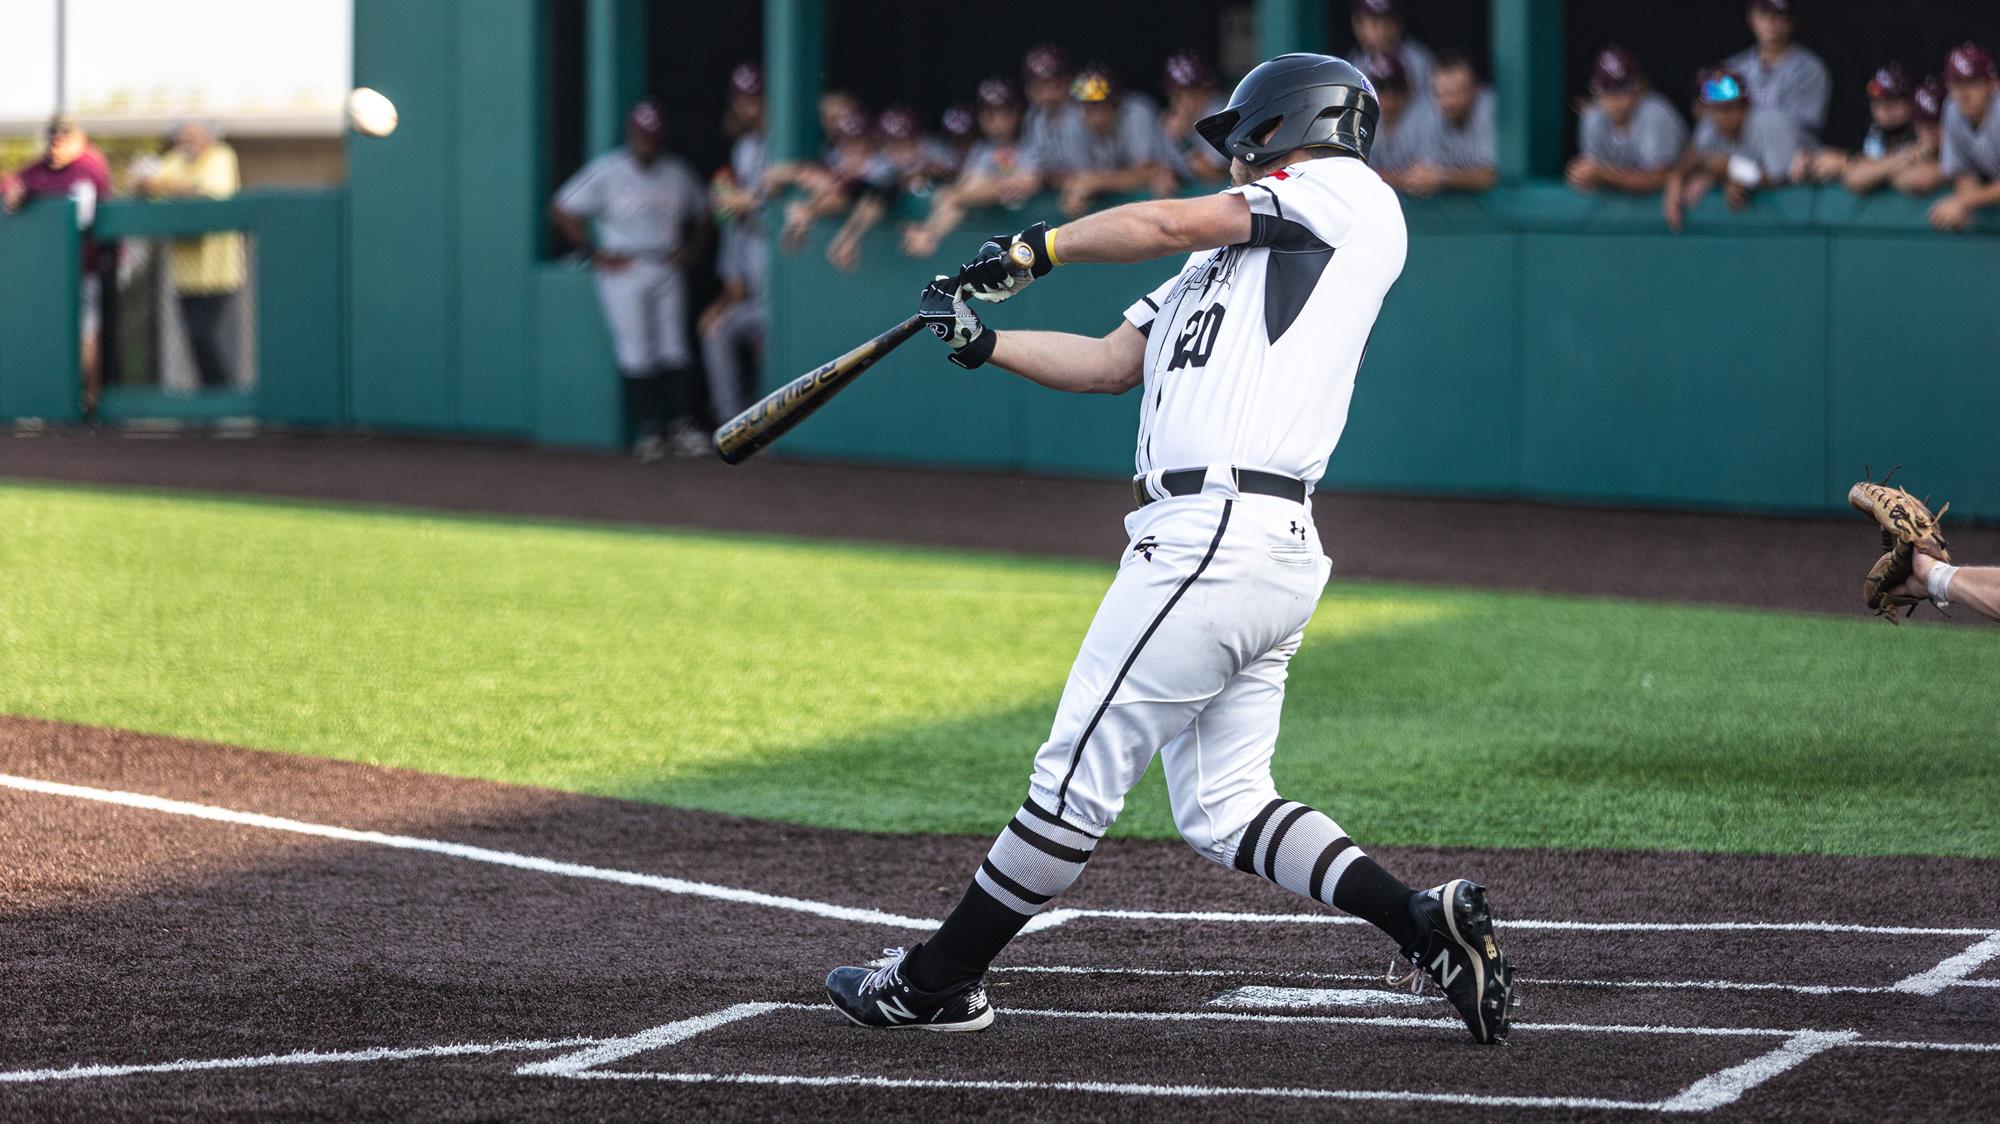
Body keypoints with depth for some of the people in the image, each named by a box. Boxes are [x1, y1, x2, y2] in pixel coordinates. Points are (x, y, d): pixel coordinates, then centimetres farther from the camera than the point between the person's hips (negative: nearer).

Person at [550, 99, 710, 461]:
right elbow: (562, 210, -5)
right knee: (636, 351, -7)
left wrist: (693, 250, 5)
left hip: (668, 269, 4)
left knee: (675, 348, 2)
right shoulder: (605, 171, -6)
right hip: (624, 270, -4)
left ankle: (679, 426, 5)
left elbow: (701, 212, 21)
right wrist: (595, 254, -8)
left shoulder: (678, 173, 6)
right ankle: (647, 430, -4)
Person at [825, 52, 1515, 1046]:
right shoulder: (1223, 258, 27)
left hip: (1218, 541, -10)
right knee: (1222, 811, 6)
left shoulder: (1348, 195, 1)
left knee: (1078, 775, -1)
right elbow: (1110, 364, 25)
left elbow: (1167, 222, -3)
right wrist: (985, 342, 16)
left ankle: (938, 982, 6)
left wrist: (1036, 248, 11)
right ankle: (1427, 924, -1)